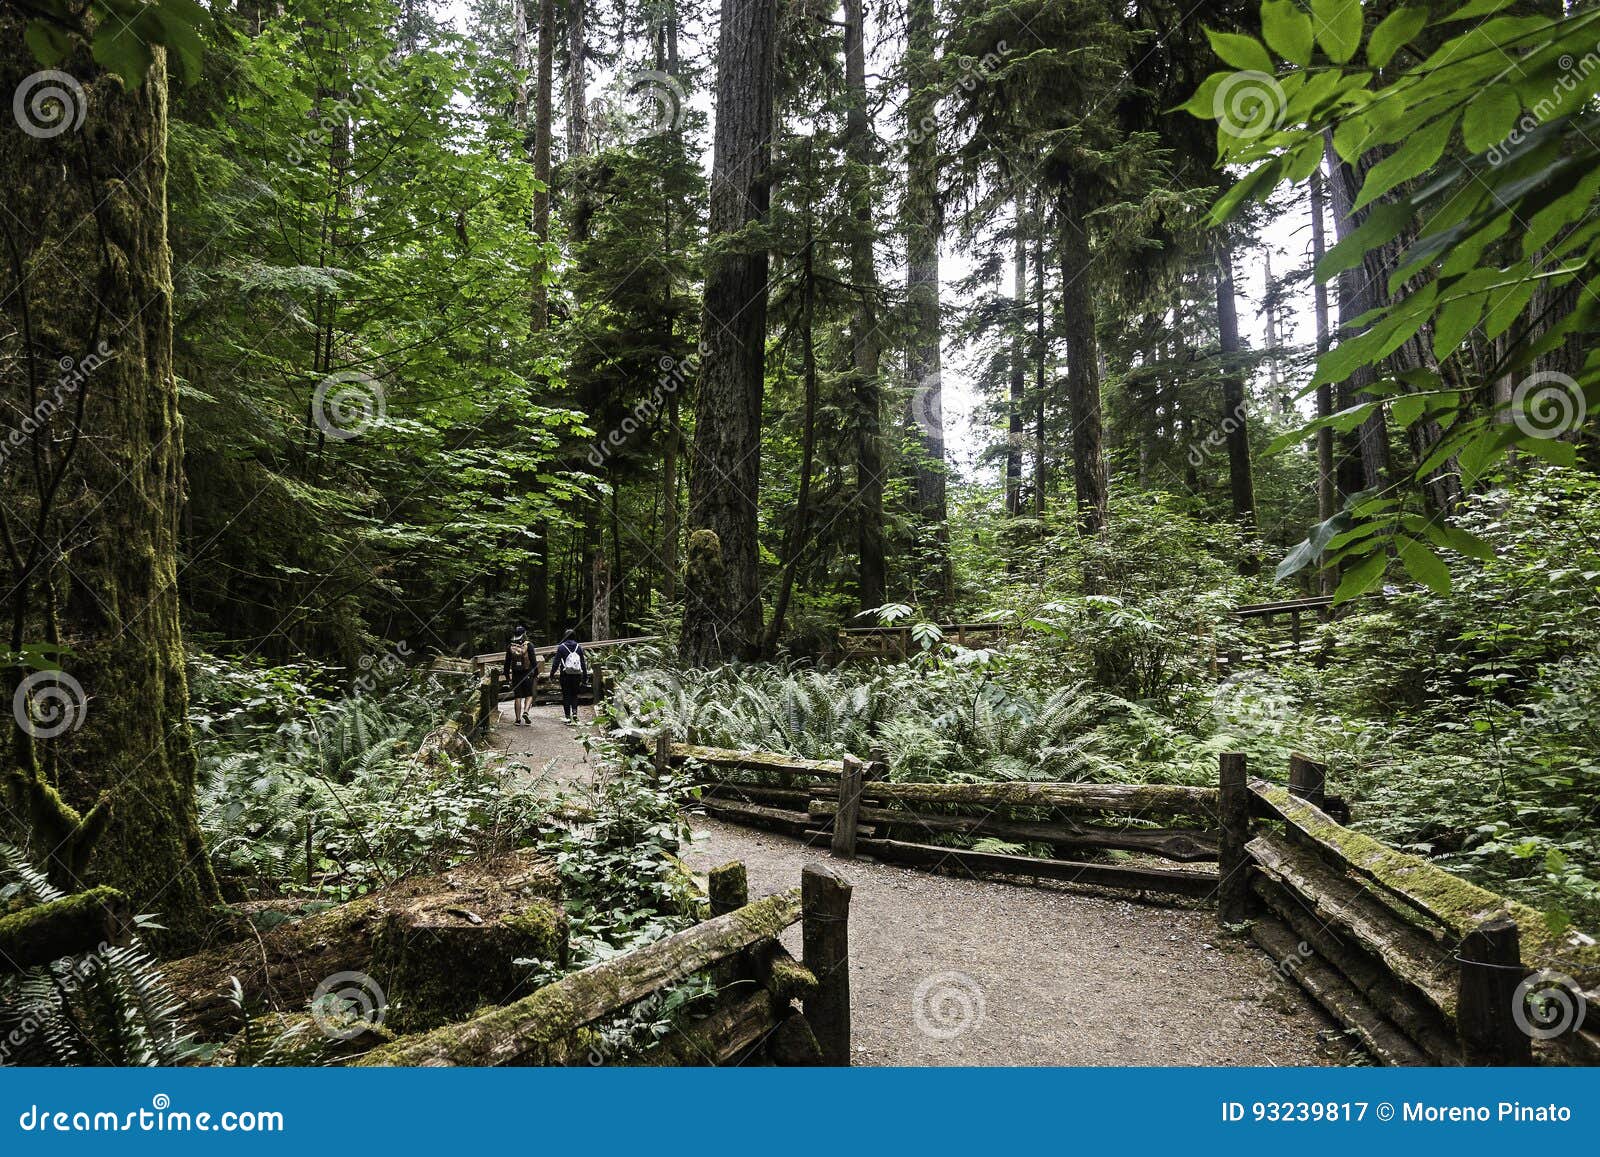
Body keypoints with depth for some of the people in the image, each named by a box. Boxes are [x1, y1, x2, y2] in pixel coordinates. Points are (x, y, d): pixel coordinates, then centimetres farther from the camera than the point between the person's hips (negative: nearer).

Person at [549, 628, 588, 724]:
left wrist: (552, 674, 4)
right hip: (577, 675, 2)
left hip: (565, 675, -2)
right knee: (574, 694, 14)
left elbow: (556, 662, -4)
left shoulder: (561, 647, -4)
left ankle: (568, 716, 3)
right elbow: (583, 663, 6)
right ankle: (574, 711, -5)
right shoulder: (579, 647, 3)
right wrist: (584, 676, 12)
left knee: (566, 695, 5)